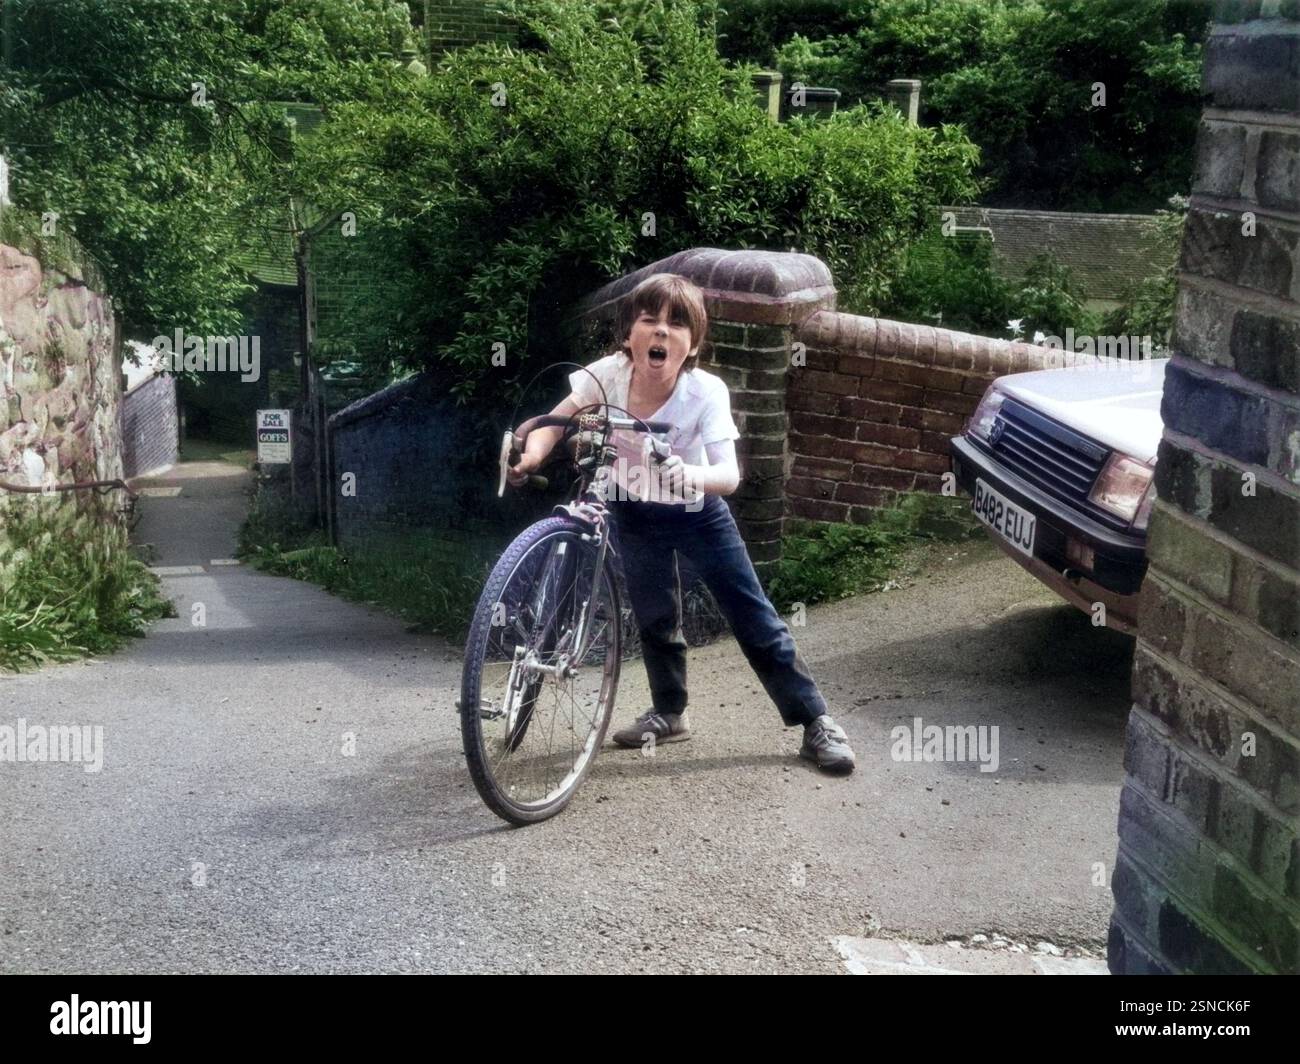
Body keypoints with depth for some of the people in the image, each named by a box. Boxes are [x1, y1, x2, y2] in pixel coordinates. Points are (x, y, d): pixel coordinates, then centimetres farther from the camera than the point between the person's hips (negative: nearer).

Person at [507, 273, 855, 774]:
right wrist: (530, 454, -40)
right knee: (654, 618, 11)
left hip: (697, 512, -2)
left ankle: (816, 722, 8)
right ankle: (669, 713, 33)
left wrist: (691, 475, -59)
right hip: (634, 512, 2)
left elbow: (729, 474, -37)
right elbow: (553, 423, -18)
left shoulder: (706, 392, -31)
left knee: (754, 618, -2)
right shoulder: (609, 374, -24)